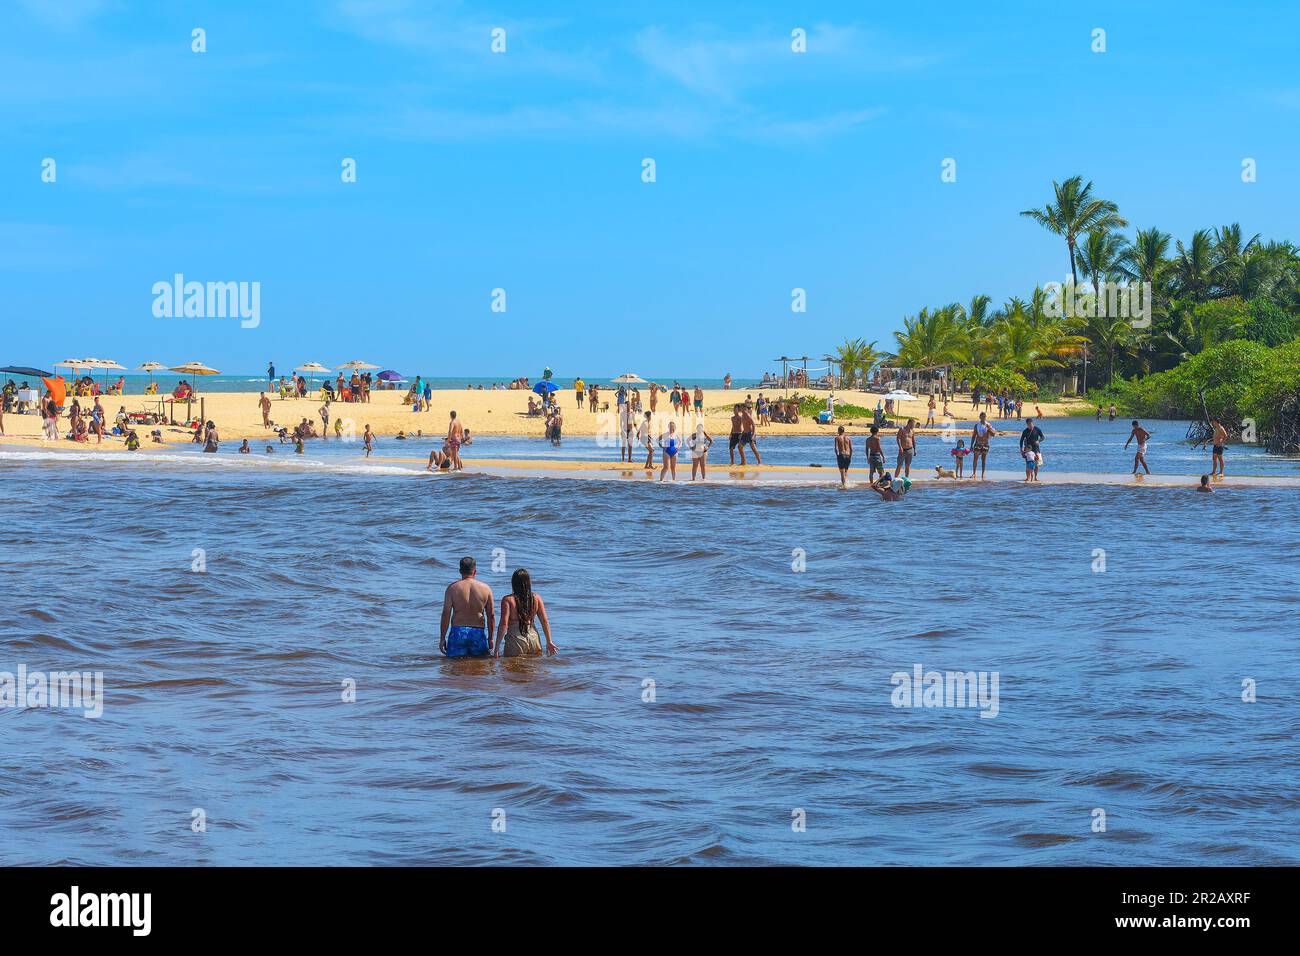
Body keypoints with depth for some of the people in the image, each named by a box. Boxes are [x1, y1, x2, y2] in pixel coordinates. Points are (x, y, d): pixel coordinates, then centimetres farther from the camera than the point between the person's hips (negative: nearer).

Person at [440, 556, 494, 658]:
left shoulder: (452, 588, 0)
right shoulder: (485, 589, 4)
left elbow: (446, 614, -2)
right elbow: (491, 616, 6)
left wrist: (442, 638, 3)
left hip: (458, 631, -1)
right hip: (478, 633, 1)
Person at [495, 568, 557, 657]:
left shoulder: (508, 600, -4)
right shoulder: (536, 598, 6)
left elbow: (504, 624, -10)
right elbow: (545, 621, 9)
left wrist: (497, 647, -7)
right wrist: (549, 642, 18)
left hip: (515, 641, -3)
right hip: (533, 639, 3)